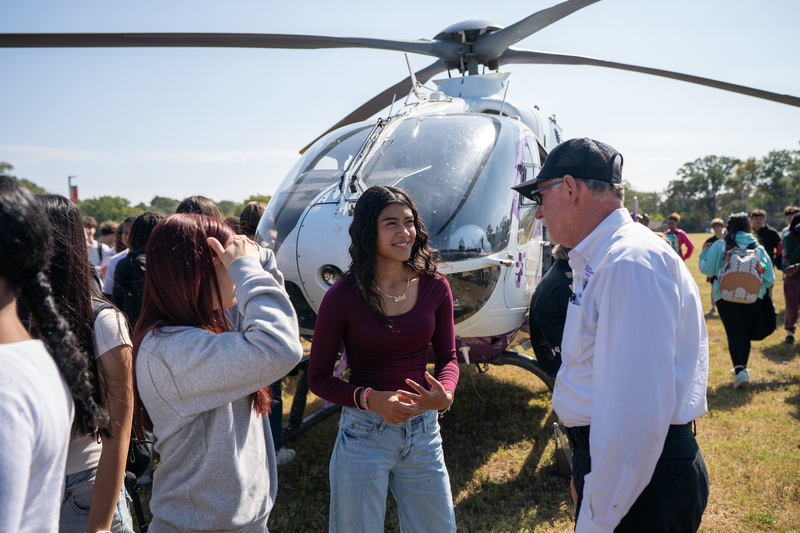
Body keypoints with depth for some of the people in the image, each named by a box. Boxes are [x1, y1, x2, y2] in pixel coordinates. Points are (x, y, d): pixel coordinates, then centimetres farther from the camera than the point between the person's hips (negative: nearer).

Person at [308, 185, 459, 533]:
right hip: (363, 435, -3)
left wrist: (444, 394, -15)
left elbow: (447, 356, 6)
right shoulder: (343, 296, -13)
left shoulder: (434, 287, -3)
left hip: (423, 431, 4)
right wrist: (369, 399, -22)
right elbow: (318, 378, -6)